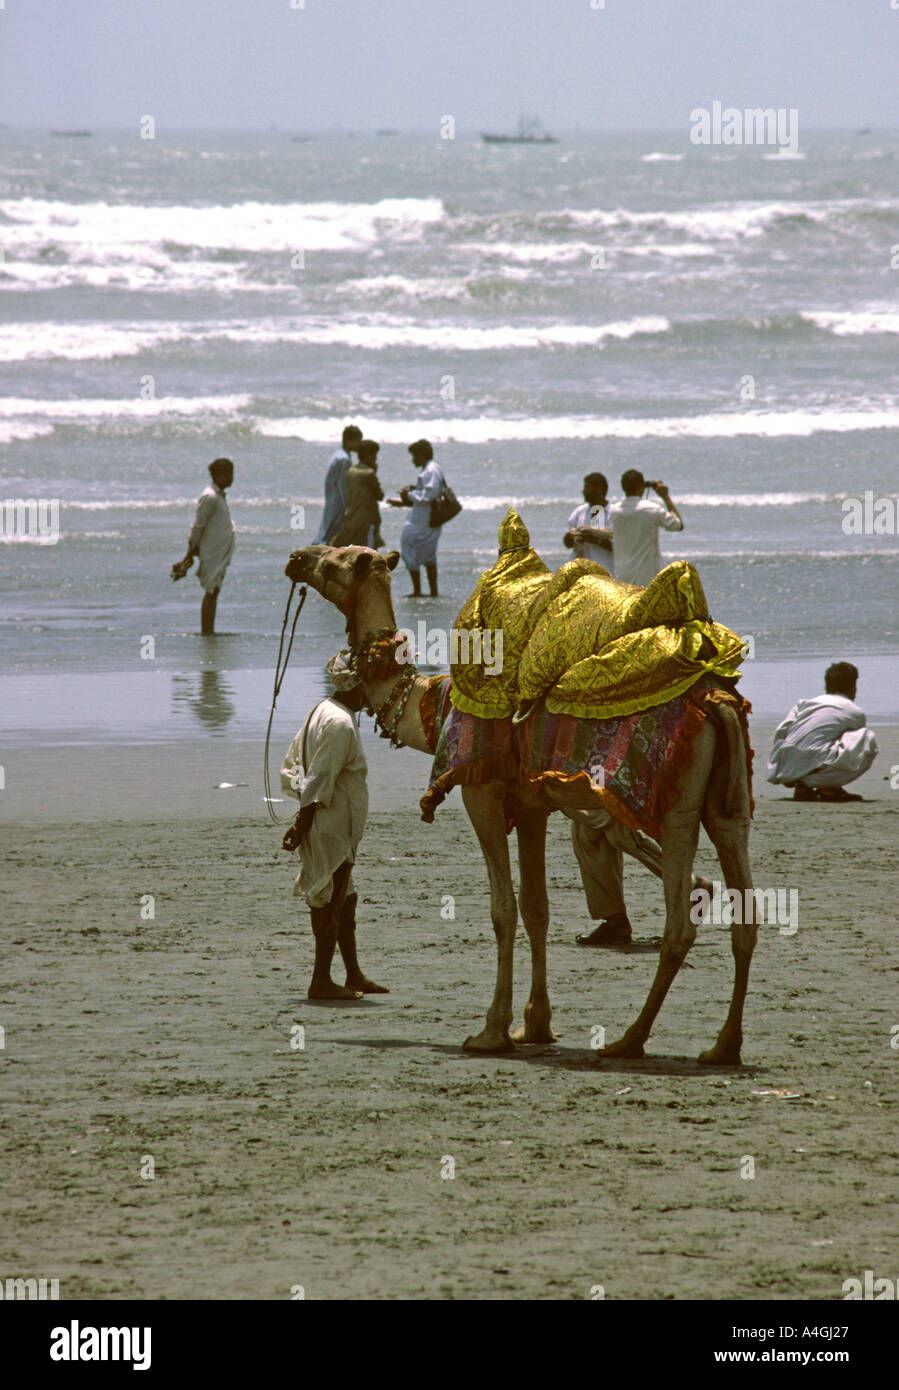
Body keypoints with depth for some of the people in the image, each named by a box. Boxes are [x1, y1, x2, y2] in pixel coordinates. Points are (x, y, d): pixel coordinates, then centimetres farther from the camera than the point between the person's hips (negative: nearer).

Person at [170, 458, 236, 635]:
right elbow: (197, 526, -15)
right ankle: (206, 632, -6)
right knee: (211, 592, -8)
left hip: (222, 552, 10)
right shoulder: (209, 497, -16)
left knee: (213, 592, 11)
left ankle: (209, 632, 14)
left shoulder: (220, 496, 15)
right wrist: (191, 551, -14)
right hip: (212, 552, -10)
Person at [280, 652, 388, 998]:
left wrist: (302, 824, 16)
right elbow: (320, 781, -21)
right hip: (334, 828, -10)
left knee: (345, 901, 16)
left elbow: (290, 768, 17)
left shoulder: (320, 712, 13)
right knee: (332, 902, -4)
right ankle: (321, 981, -1)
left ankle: (354, 975, 24)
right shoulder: (341, 724, -18)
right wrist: (302, 825, -20)